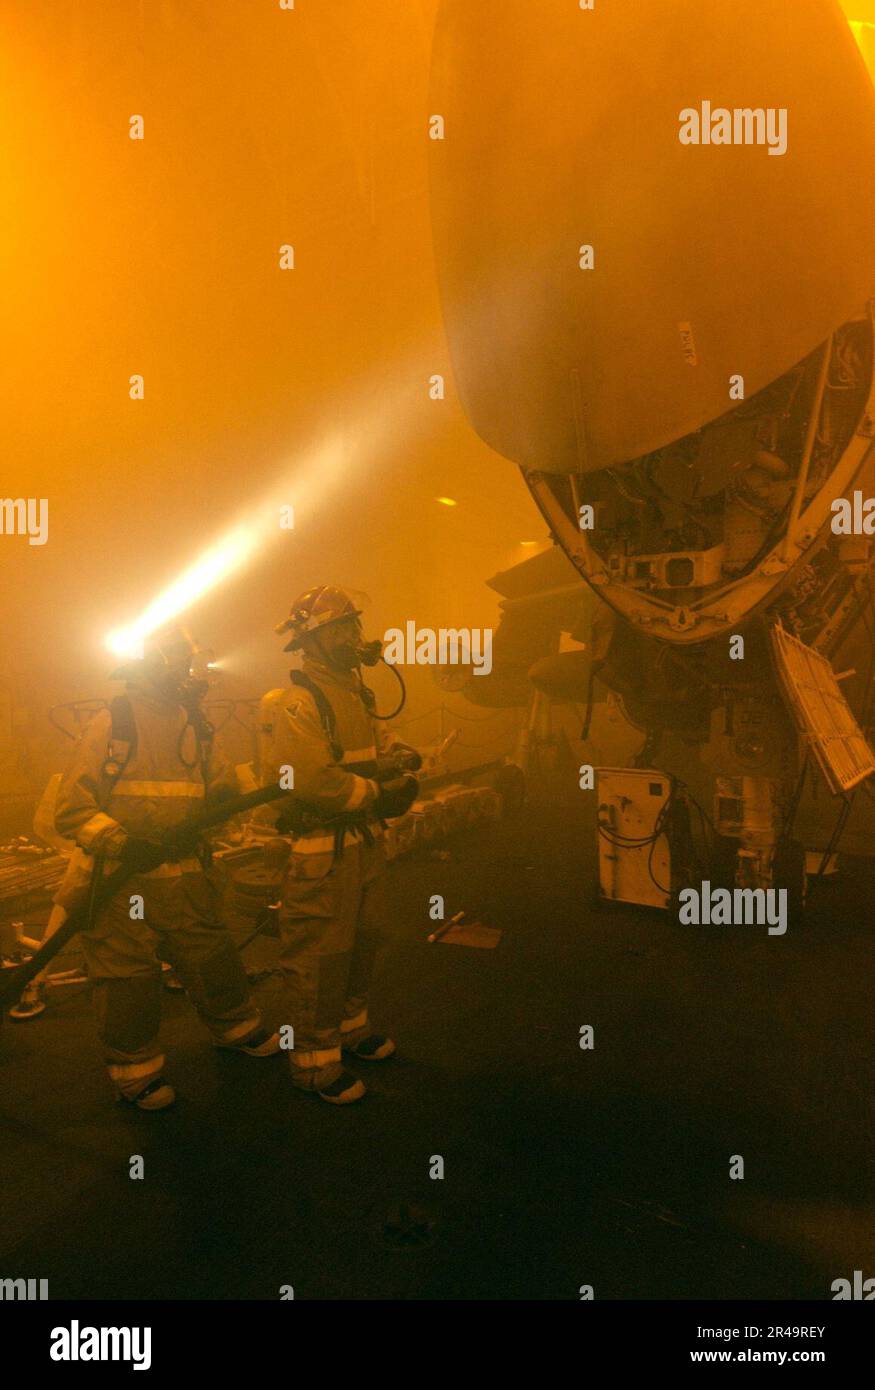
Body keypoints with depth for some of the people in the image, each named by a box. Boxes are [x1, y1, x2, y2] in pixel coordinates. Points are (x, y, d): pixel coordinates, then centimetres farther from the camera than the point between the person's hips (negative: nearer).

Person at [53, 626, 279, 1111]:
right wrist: (121, 842, -27)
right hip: (122, 879, -5)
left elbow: (220, 789, 8)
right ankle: (135, 1071, 25)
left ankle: (236, 1028, 41)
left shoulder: (195, 727, 8)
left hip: (184, 876, 5)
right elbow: (72, 807, -12)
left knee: (212, 957, 17)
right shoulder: (110, 724, -10)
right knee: (128, 979, 5)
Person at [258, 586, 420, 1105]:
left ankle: (351, 1027, 42)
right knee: (320, 956, 0)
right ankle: (315, 1060, 16)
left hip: (365, 839, 10)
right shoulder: (294, 704, -18)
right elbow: (315, 780, -27)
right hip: (320, 850, -9)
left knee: (362, 941, 22)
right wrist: (378, 793, -19)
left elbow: (384, 746, 14)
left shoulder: (355, 693, 13)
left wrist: (400, 757, -10)